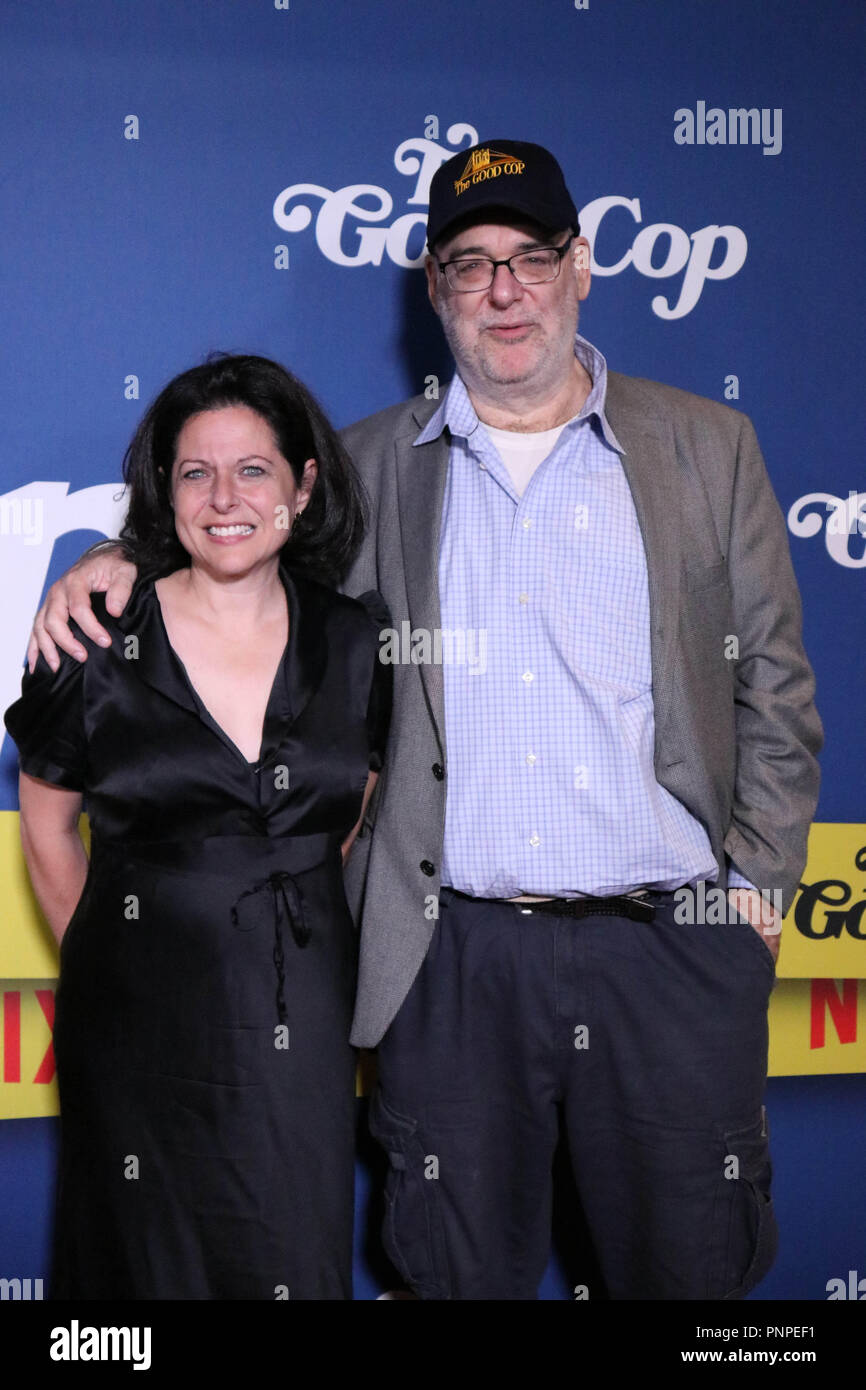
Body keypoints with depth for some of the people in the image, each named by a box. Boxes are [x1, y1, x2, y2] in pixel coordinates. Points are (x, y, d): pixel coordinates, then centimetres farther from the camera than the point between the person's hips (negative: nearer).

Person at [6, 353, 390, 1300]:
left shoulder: (354, 643, 1)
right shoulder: (100, 646, -5)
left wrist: (294, 937, 8)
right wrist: (102, 958, 7)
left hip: (302, 1020, 2)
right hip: (142, 1016, -1)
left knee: (295, 1263, 7)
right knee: (147, 1259, 10)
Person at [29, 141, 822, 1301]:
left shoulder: (706, 446, 6)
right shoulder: (371, 465, 8)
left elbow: (773, 683, 7)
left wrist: (759, 887, 1)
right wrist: (115, 561, 1)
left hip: (671, 944, 0)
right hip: (454, 955, 1)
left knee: (690, 1268, 10)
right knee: (462, 1272, 11)